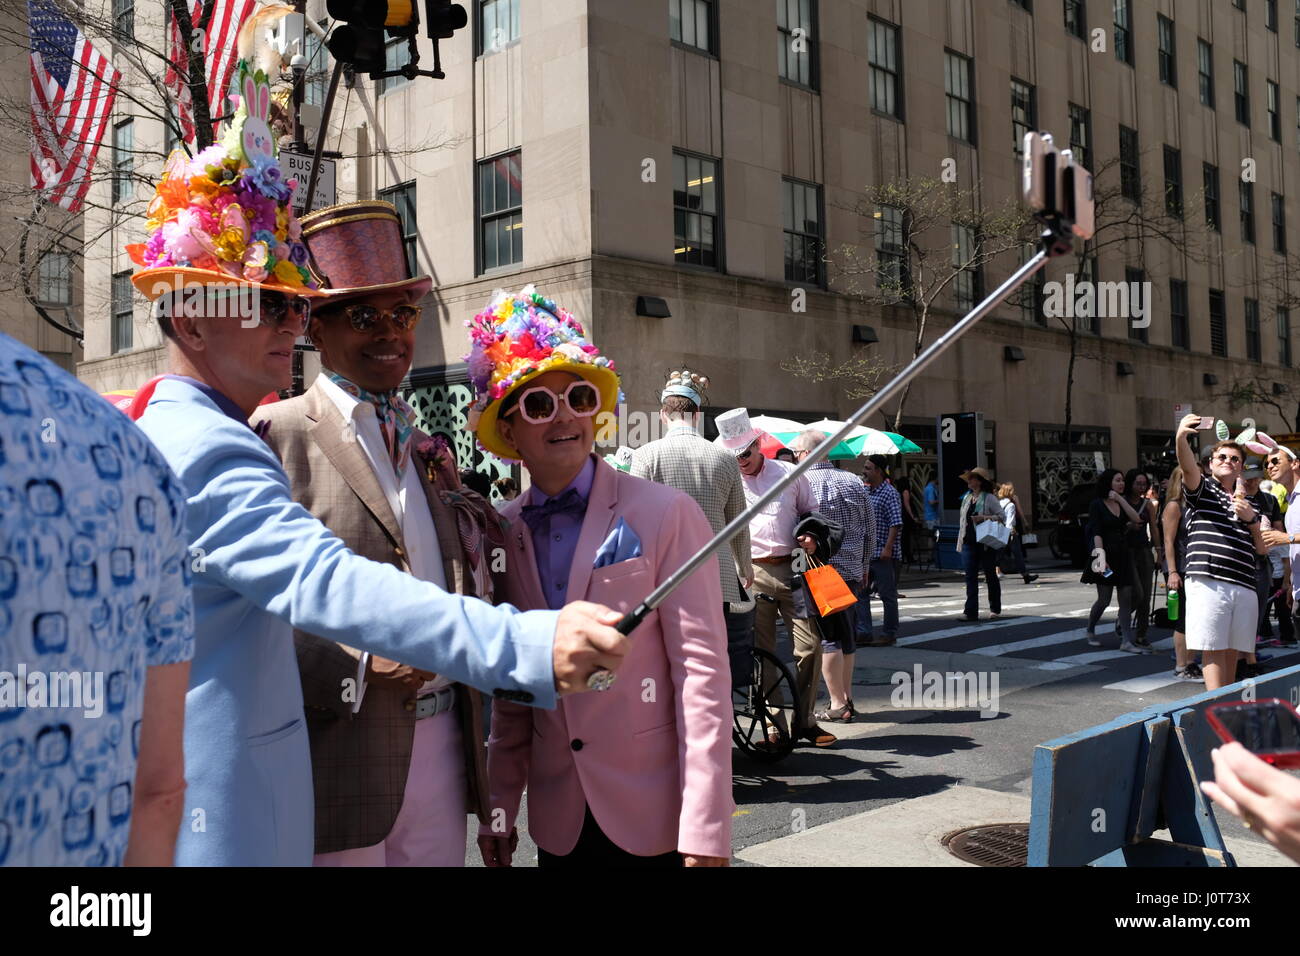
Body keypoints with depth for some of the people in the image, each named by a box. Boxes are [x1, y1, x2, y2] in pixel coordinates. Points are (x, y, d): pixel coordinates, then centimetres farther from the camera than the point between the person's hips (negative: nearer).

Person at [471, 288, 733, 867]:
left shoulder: (665, 515, -9)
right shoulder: (503, 533, 3)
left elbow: (703, 671, -12)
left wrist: (706, 830, -15)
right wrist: (499, 810, 9)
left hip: (657, 819, -3)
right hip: (558, 822, 4)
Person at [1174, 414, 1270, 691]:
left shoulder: (1247, 503, 25)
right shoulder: (1202, 490, 9)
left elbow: (1262, 549, 21)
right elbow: (1188, 468, -15)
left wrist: (1252, 519, 2)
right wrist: (1181, 438, -35)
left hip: (1244, 587, 5)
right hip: (1209, 583, -5)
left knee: (1232, 652, 7)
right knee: (1213, 649, -8)